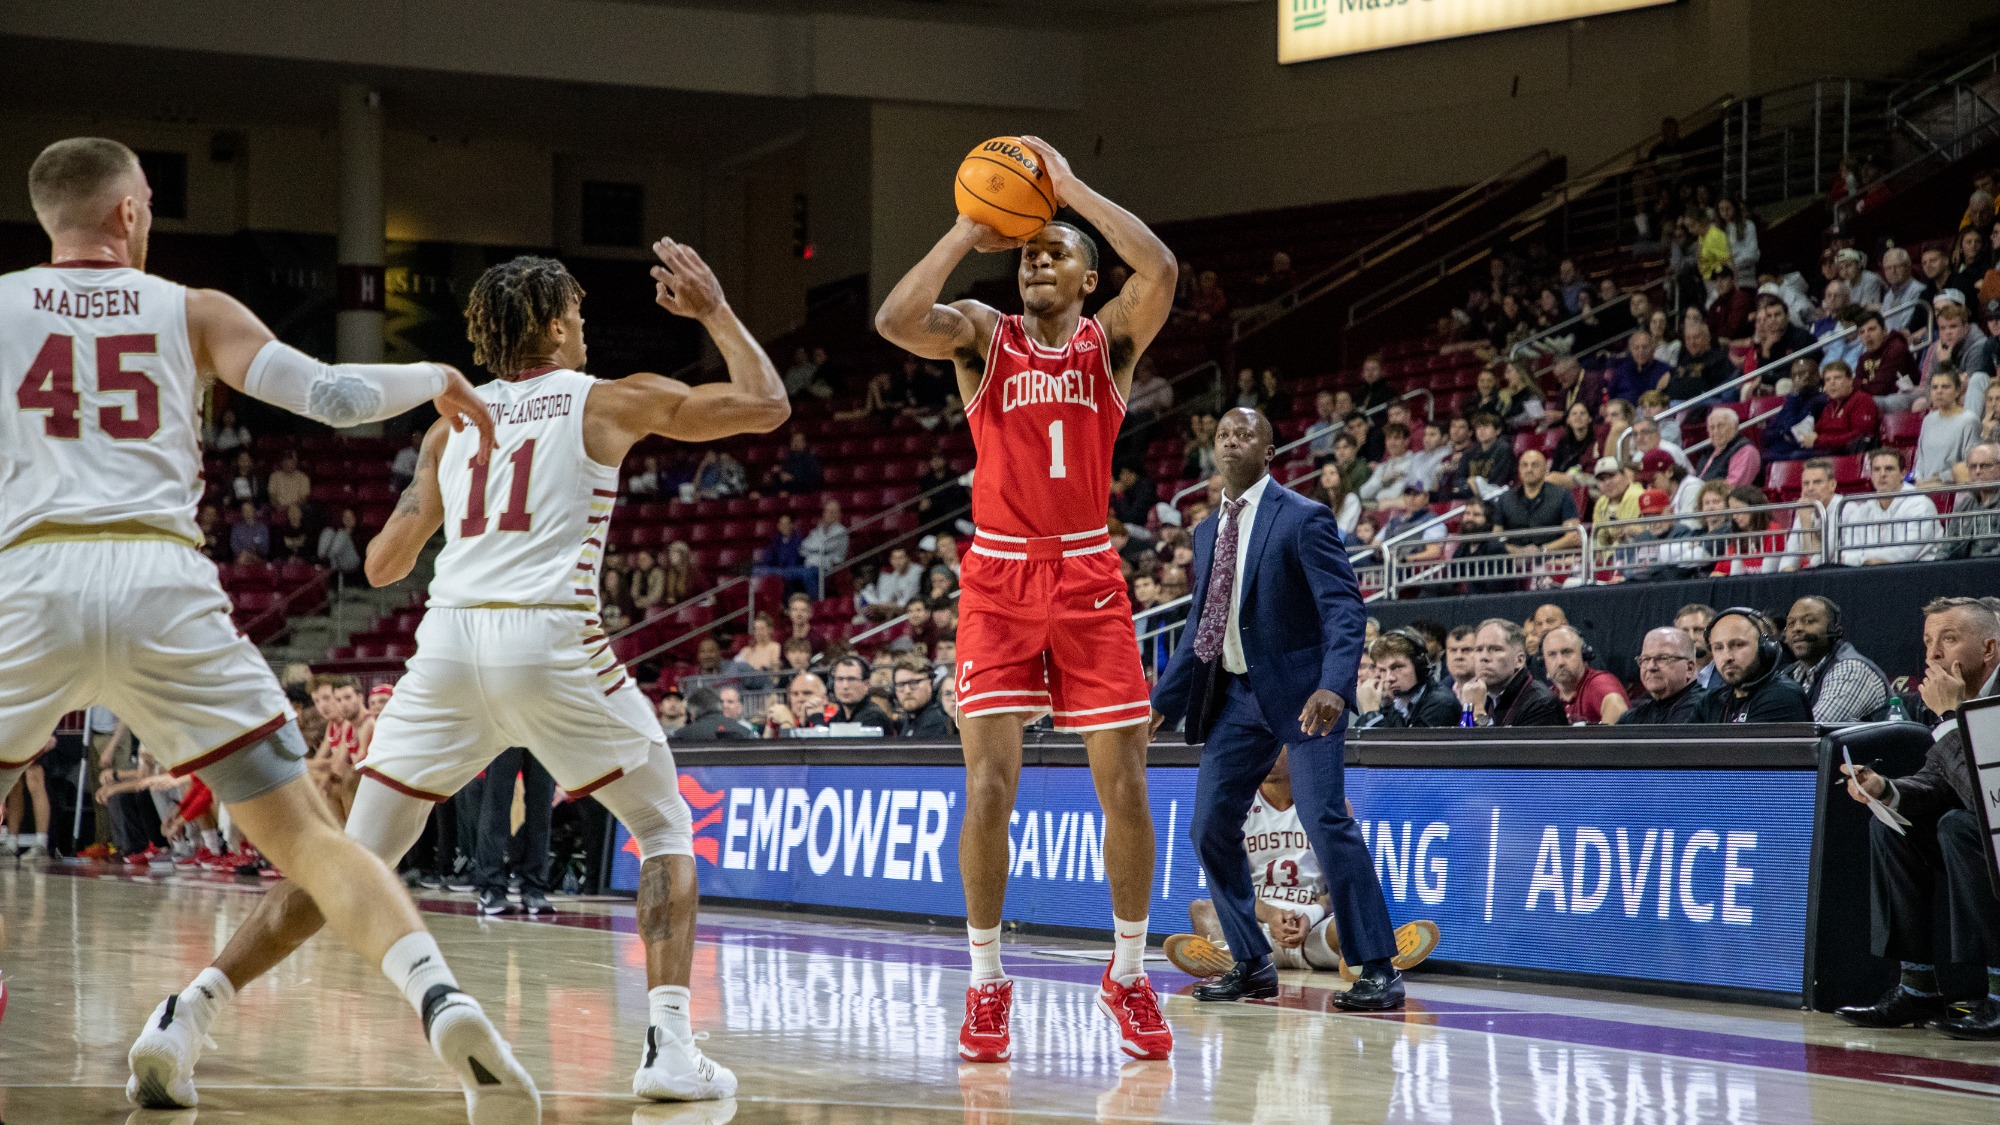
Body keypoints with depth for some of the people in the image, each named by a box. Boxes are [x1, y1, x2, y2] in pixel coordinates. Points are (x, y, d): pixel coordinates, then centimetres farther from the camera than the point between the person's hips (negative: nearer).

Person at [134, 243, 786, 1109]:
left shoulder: (453, 422, 20)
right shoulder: (607, 402, 11)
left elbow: (384, 564, 23)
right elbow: (766, 404, 13)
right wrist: (715, 312, 25)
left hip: (448, 643, 3)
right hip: (550, 641, -3)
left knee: (354, 854, 10)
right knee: (665, 829, 13)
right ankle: (669, 1045, -3)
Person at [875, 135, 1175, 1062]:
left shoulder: (1110, 338, 4)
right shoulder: (982, 334, 4)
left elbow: (1160, 269, -18)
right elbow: (895, 321, -17)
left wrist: (1067, 184, -14)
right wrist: (968, 232, -12)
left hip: (1089, 580, 1)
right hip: (999, 579, -1)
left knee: (1123, 784, -1)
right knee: (989, 783, -8)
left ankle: (1129, 974, 15)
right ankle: (986, 983, 3)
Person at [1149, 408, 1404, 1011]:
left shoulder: (1303, 518, -10)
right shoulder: (1207, 532, 11)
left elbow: (1344, 611, -17)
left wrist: (1335, 687, -32)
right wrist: (1163, 701, 15)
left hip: (1301, 691, -7)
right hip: (1235, 696, 7)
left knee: (1326, 820, -16)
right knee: (1210, 827, 3)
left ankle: (1379, 970, -11)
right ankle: (1252, 965, 16)